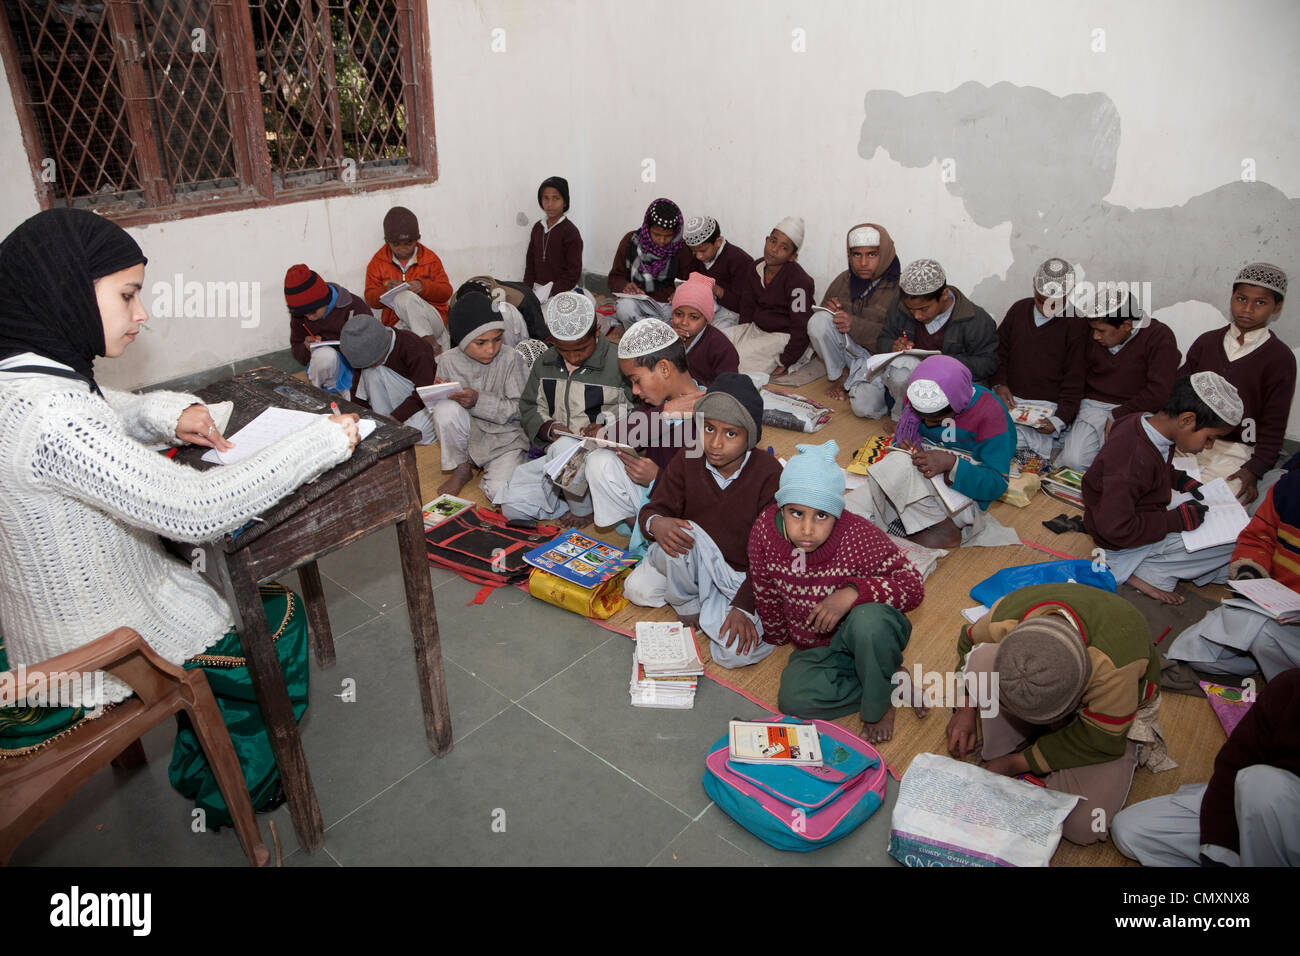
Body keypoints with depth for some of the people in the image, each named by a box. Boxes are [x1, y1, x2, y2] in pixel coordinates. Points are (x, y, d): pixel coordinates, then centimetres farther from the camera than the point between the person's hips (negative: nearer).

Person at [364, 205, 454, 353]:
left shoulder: (430, 258, 7)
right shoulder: (378, 262, 9)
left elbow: (446, 291, 4)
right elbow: (370, 299, 8)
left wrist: (424, 286, -16)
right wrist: (386, 290, -15)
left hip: (433, 319, -1)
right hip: (397, 323, 1)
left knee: (404, 297, -32)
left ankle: (430, 340, -25)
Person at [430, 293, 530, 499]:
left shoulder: (511, 359, -14)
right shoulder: (448, 361, -5)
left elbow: (521, 409, -16)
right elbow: (439, 399, 7)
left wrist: (479, 401, -27)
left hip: (505, 438, -3)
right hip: (468, 435, 3)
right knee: (446, 408, -28)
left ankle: (491, 472, 12)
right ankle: (462, 468, -3)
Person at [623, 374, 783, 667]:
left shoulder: (769, 474, -18)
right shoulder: (686, 463, -8)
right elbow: (654, 508, -6)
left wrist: (743, 606, -24)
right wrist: (655, 523, -34)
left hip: (742, 574, -2)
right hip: (688, 563, 2)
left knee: (739, 652, -27)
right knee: (636, 590, -29)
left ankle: (695, 604, 0)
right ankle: (685, 601, 0)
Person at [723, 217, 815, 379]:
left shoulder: (798, 280, -21)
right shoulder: (756, 268, 2)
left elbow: (801, 329, -21)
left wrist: (785, 363, -19)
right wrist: (740, 333, 6)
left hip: (785, 336, -8)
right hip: (757, 328, 8)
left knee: (742, 357, -27)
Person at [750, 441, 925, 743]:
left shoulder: (859, 537, -26)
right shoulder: (765, 532, -17)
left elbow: (913, 585, -24)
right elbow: (766, 593, 1)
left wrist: (853, 592, -39)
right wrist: (778, 638, 16)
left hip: (867, 635, -3)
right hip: (816, 648, 4)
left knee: (869, 617, -40)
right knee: (793, 698, -26)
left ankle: (880, 702, -9)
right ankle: (892, 680, -4)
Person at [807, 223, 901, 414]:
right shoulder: (843, 280, 4)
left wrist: (856, 325, -27)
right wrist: (831, 310, -11)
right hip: (850, 349, 5)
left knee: (865, 406, -32)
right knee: (819, 320, -22)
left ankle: (852, 382, 5)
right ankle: (841, 375, -3)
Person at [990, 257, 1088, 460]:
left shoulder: (1076, 325, -1)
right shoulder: (1019, 310, 11)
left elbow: (1074, 380, -3)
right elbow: (999, 350, 19)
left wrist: (1059, 419, -14)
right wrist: (1000, 383, 1)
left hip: (1048, 406, -5)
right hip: (1009, 398, 5)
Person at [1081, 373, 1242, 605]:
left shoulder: (1146, 422, -5)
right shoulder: (1133, 460, -34)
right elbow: (1115, 529, -34)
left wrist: (1181, 480, 4)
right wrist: (1176, 520, -24)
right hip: (1125, 544, -10)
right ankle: (1149, 572, -6)